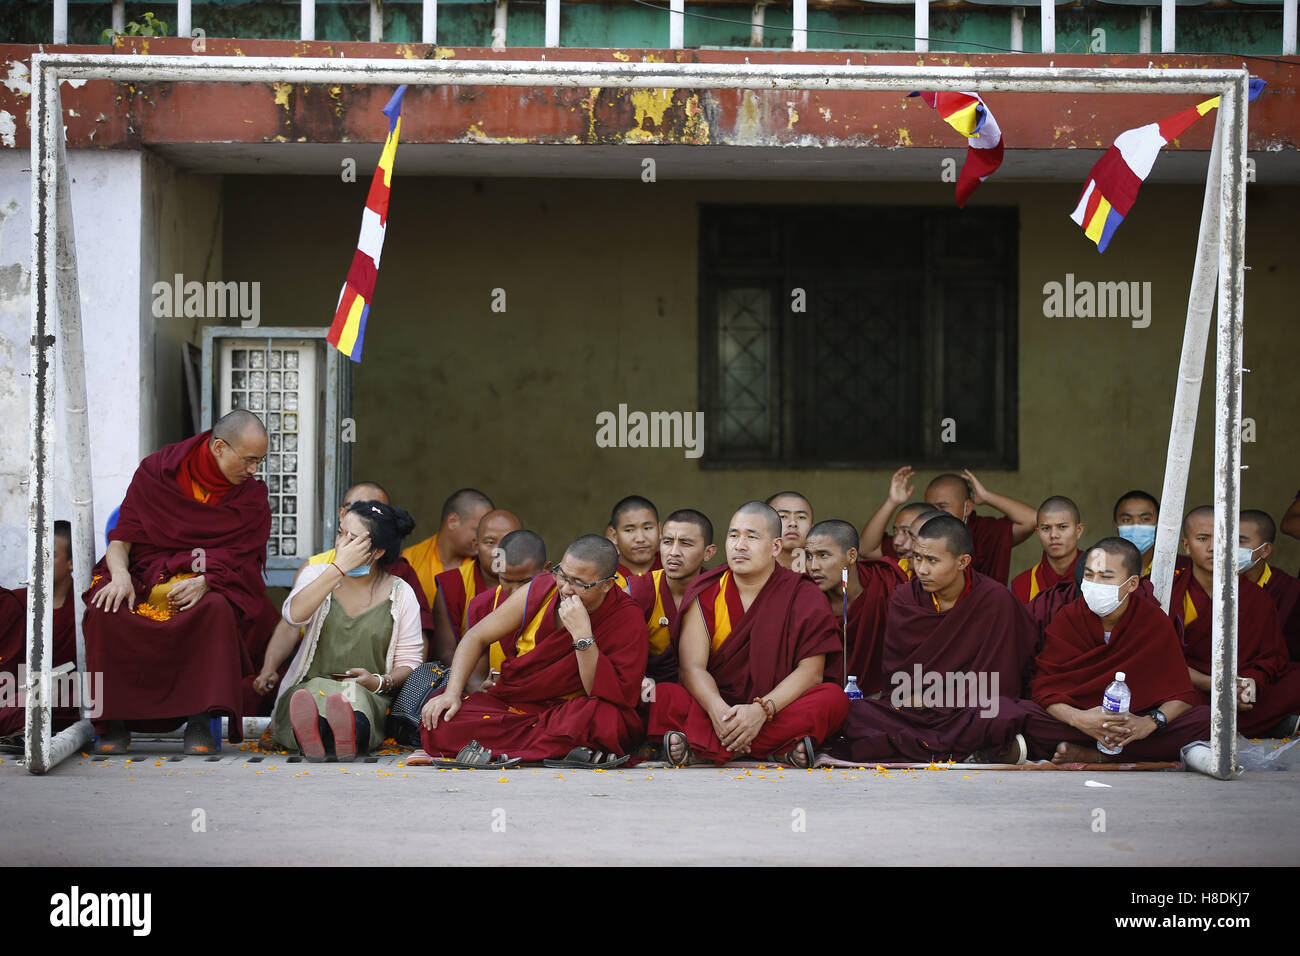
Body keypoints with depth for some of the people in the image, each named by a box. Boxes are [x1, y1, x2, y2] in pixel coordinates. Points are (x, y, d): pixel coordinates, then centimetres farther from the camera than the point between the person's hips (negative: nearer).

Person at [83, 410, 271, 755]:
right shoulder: (157, 471, 2)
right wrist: (121, 575, -21)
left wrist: (204, 581, -25)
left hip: (209, 587, -1)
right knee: (106, 611, -31)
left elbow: (241, 561, -4)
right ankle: (114, 723, -18)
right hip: (144, 576, 1)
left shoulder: (251, 498, 4)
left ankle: (199, 723, -30)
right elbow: (121, 538, 0)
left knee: (218, 610, -36)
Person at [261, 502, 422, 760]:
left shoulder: (400, 595, 9)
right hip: (309, 688, 1)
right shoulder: (317, 574, 12)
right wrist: (339, 567, -13)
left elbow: (408, 662, 9)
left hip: (369, 698, -1)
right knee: (317, 691, -37)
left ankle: (349, 734, -73)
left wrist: (379, 681, -13)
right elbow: (294, 614, -11)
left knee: (354, 696, -39)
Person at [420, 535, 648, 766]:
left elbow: (613, 698, -22)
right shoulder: (540, 589, -4)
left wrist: (583, 635, -29)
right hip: (510, 702, 4)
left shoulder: (628, 619, -13)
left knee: (606, 716, -38)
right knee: (439, 722, -22)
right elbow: (477, 637, 6)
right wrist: (452, 693, -8)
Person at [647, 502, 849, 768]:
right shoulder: (704, 593, 4)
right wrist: (717, 710, -28)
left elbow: (811, 671, -9)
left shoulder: (804, 596, 1)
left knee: (833, 699, -30)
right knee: (660, 697, -26)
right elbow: (692, 666, -6)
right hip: (716, 705, 1)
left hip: (779, 710, -1)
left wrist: (762, 711, -26)